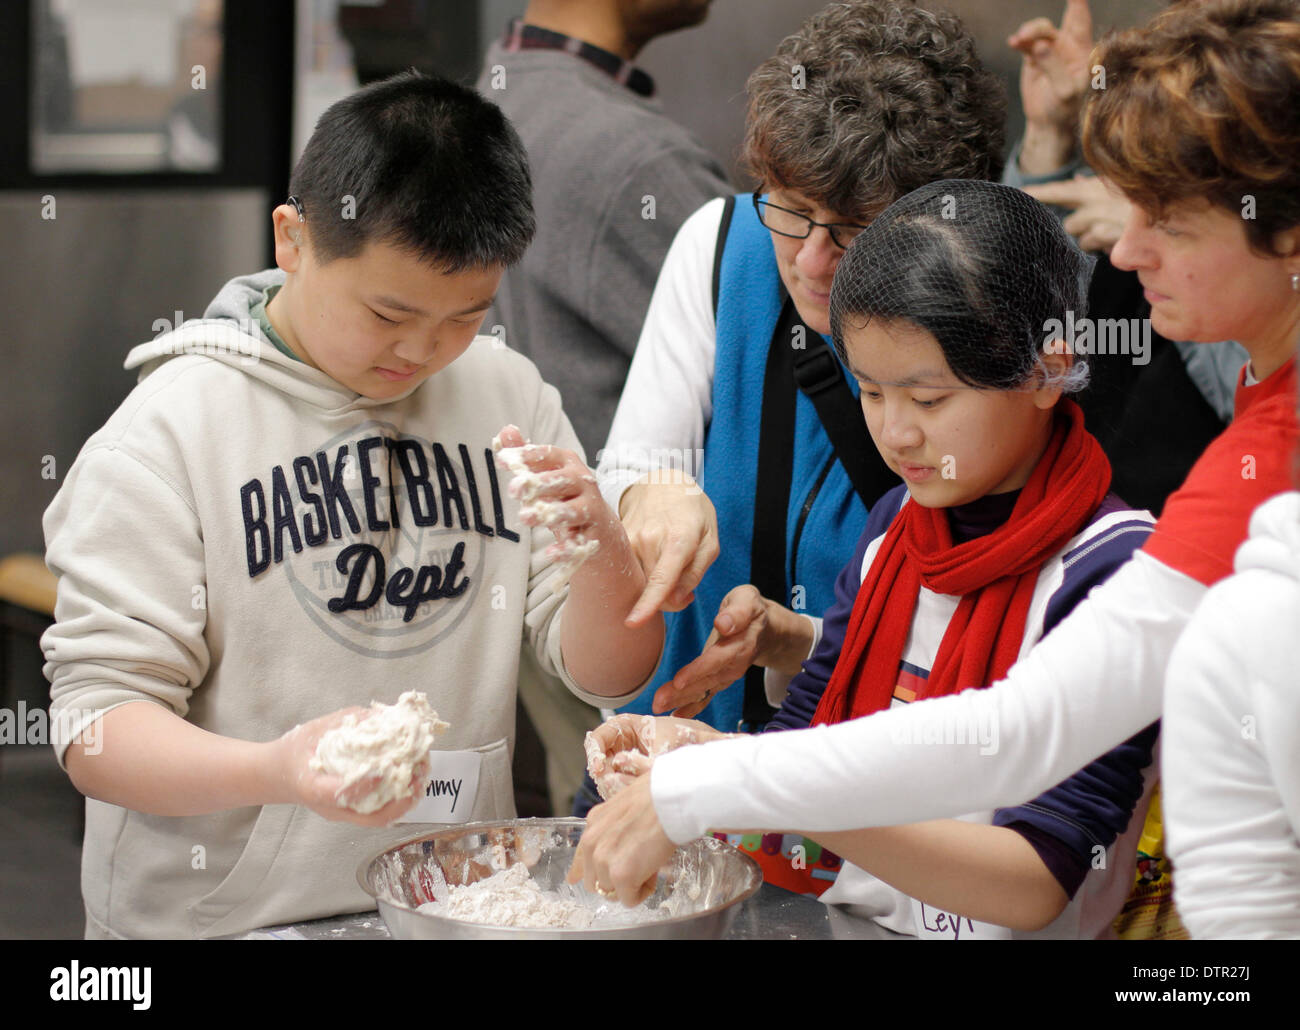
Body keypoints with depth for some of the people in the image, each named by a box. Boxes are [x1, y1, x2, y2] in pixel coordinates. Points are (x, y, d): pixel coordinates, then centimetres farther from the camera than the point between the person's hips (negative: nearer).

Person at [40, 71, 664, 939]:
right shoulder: (171, 429, -7)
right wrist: (273, 771, -28)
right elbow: (95, 727, -11)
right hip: (225, 917, -3)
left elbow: (611, 674, 7)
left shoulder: (507, 396, 5)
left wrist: (602, 549, -14)